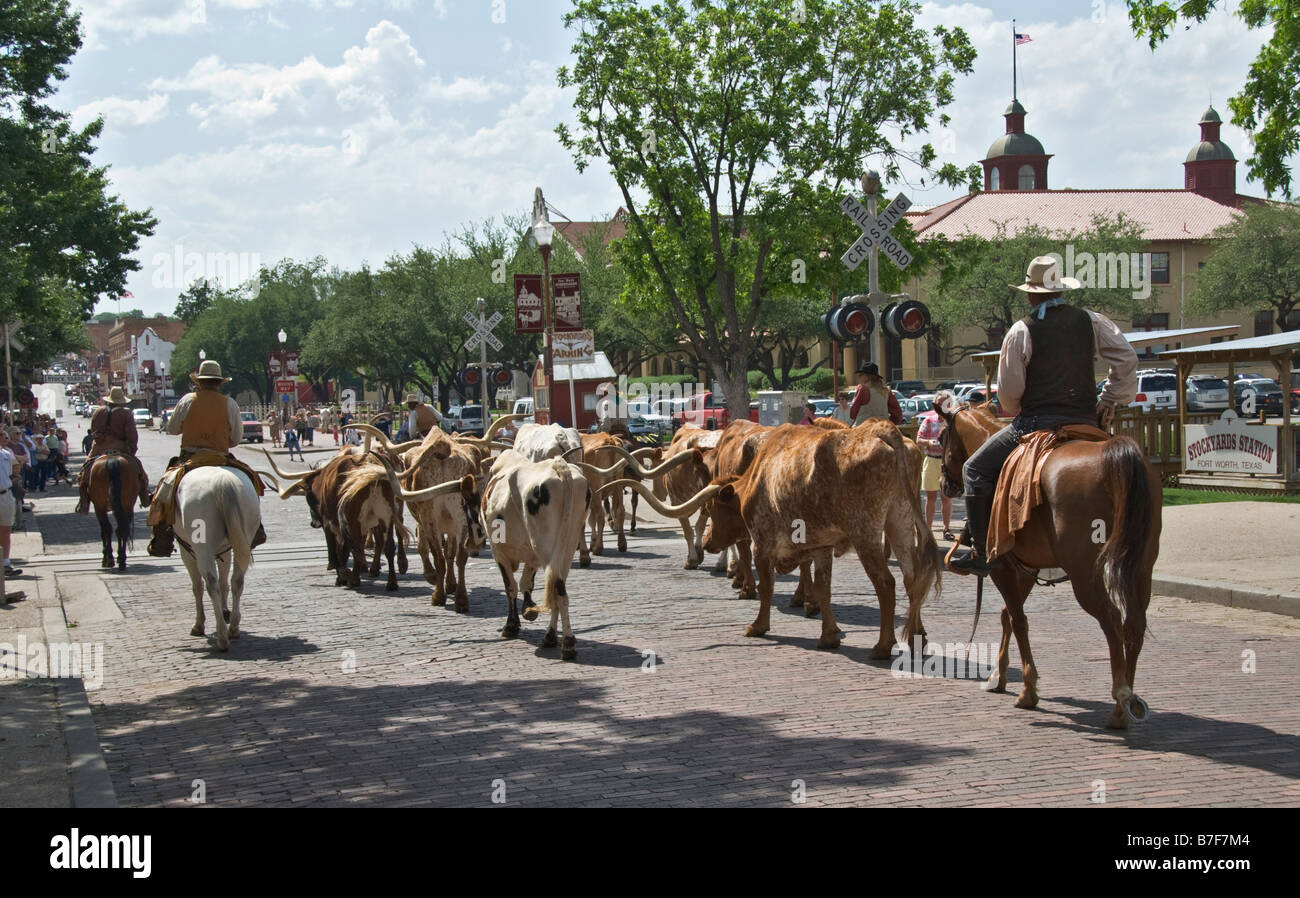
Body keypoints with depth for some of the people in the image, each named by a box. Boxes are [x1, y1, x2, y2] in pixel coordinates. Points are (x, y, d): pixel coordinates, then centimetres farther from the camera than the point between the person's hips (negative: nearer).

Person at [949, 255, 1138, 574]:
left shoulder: (1021, 331, -7)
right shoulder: (1091, 321, 5)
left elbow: (1008, 391, -5)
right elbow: (1127, 360, 2)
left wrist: (1015, 412, 16)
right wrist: (1111, 400, 10)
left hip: (1036, 424, -4)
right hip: (1087, 422, 5)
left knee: (977, 469, 8)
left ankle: (982, 551, 2)